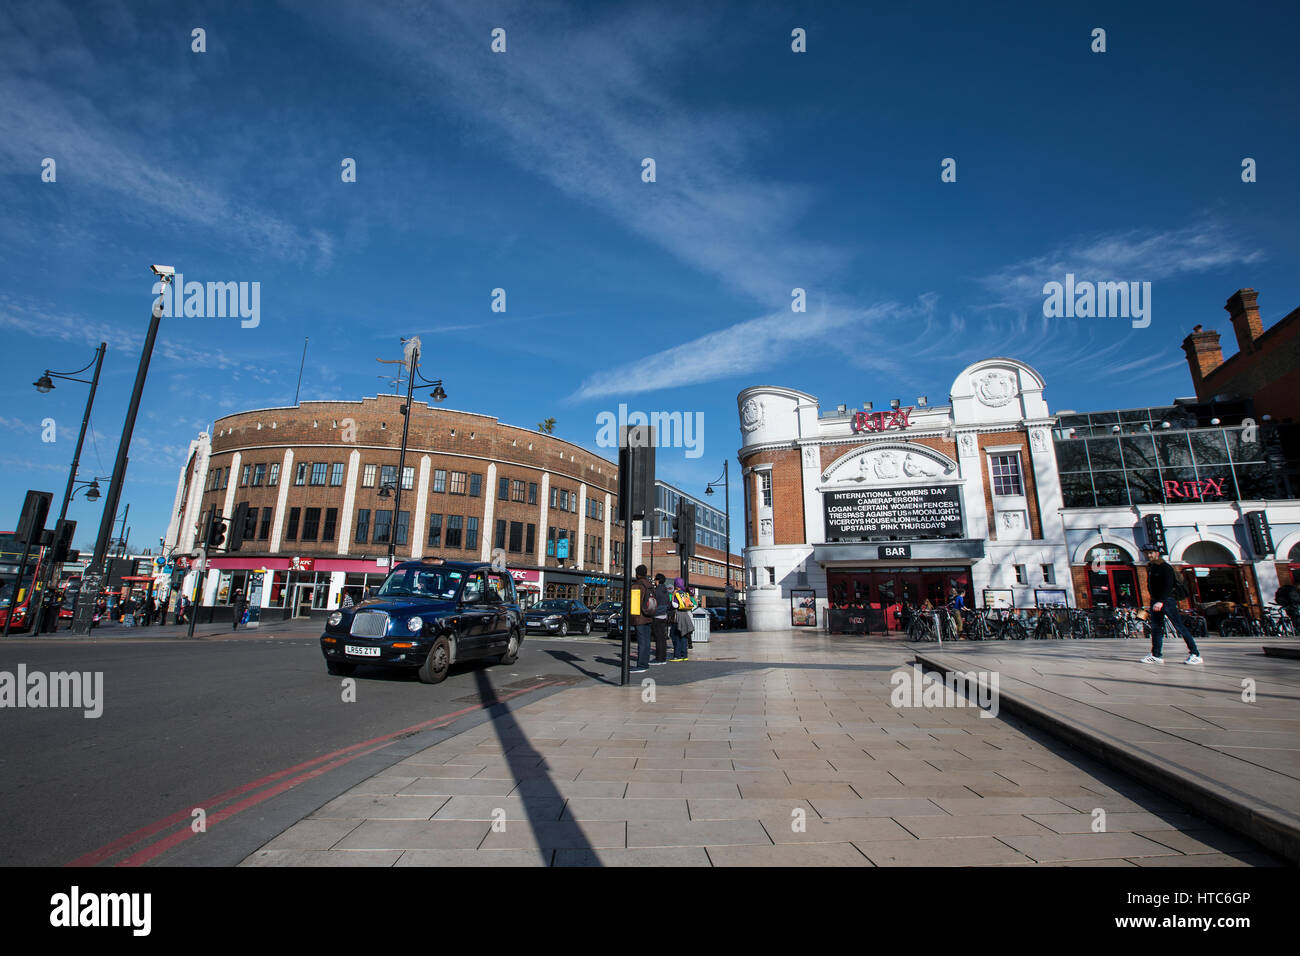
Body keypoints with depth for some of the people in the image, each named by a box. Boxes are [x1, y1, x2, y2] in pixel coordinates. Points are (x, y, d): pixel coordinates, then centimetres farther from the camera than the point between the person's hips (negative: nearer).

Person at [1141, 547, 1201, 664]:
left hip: (1167, 600, -7)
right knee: (1155, 628, 5)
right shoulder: (1150, 568, 14)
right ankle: (1155, 655, 8)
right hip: (1155, 601, 7)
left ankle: (1195, 654, 3)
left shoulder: (1165, 567, -10)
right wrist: (1154, 601, 14)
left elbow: (1168, 586, -19)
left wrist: (1161, 601, -28)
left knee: (1179, 627, -5)